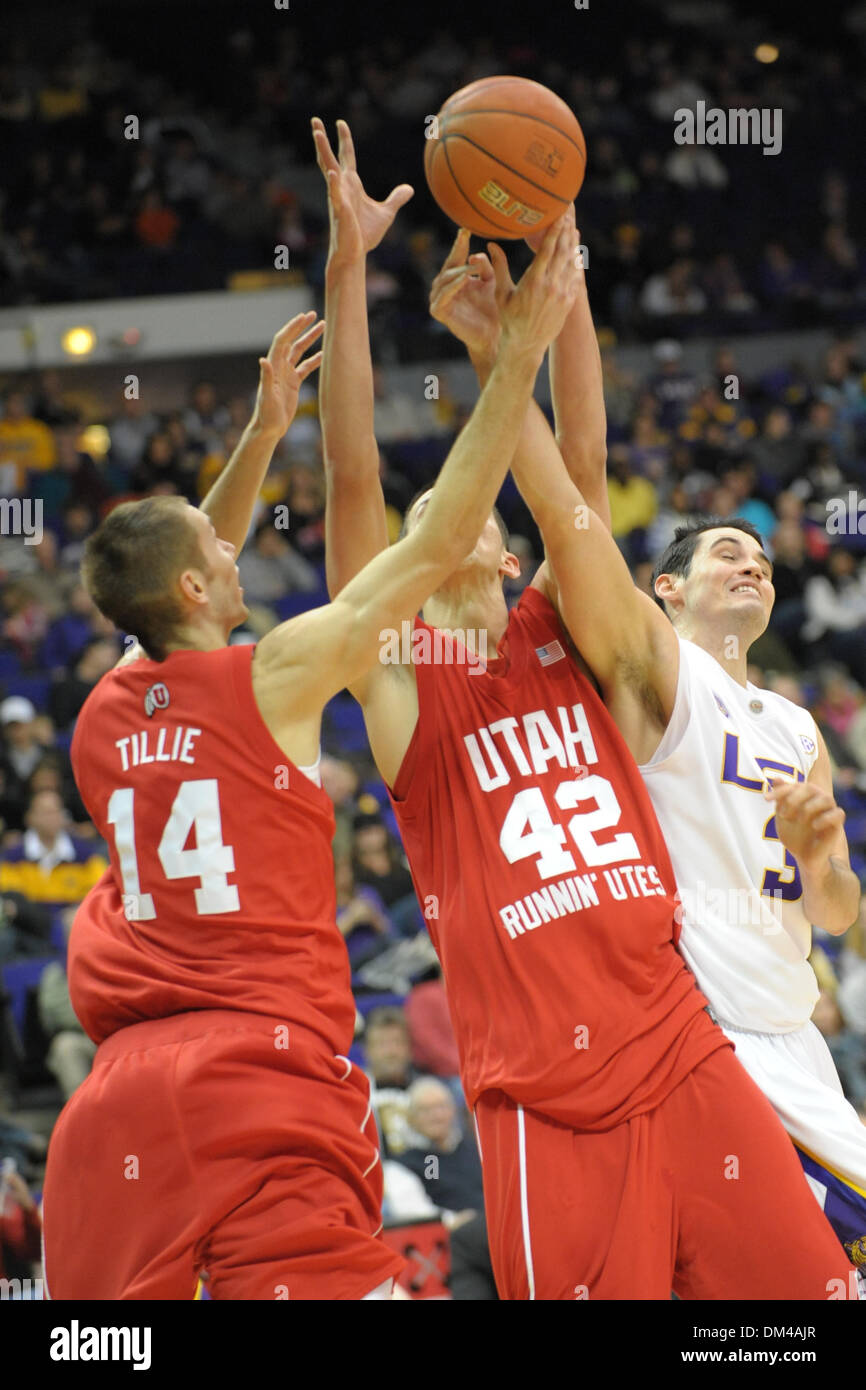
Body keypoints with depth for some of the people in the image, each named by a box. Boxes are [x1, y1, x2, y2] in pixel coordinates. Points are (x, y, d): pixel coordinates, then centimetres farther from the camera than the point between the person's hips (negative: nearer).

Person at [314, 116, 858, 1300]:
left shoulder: (557, 644, 17)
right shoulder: (399, 676, 8)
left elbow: (580, 465, 9)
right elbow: (353, 476, -2)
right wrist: (347, 266, -8)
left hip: (683, 1056, 4)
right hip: (546, 1100, -4)